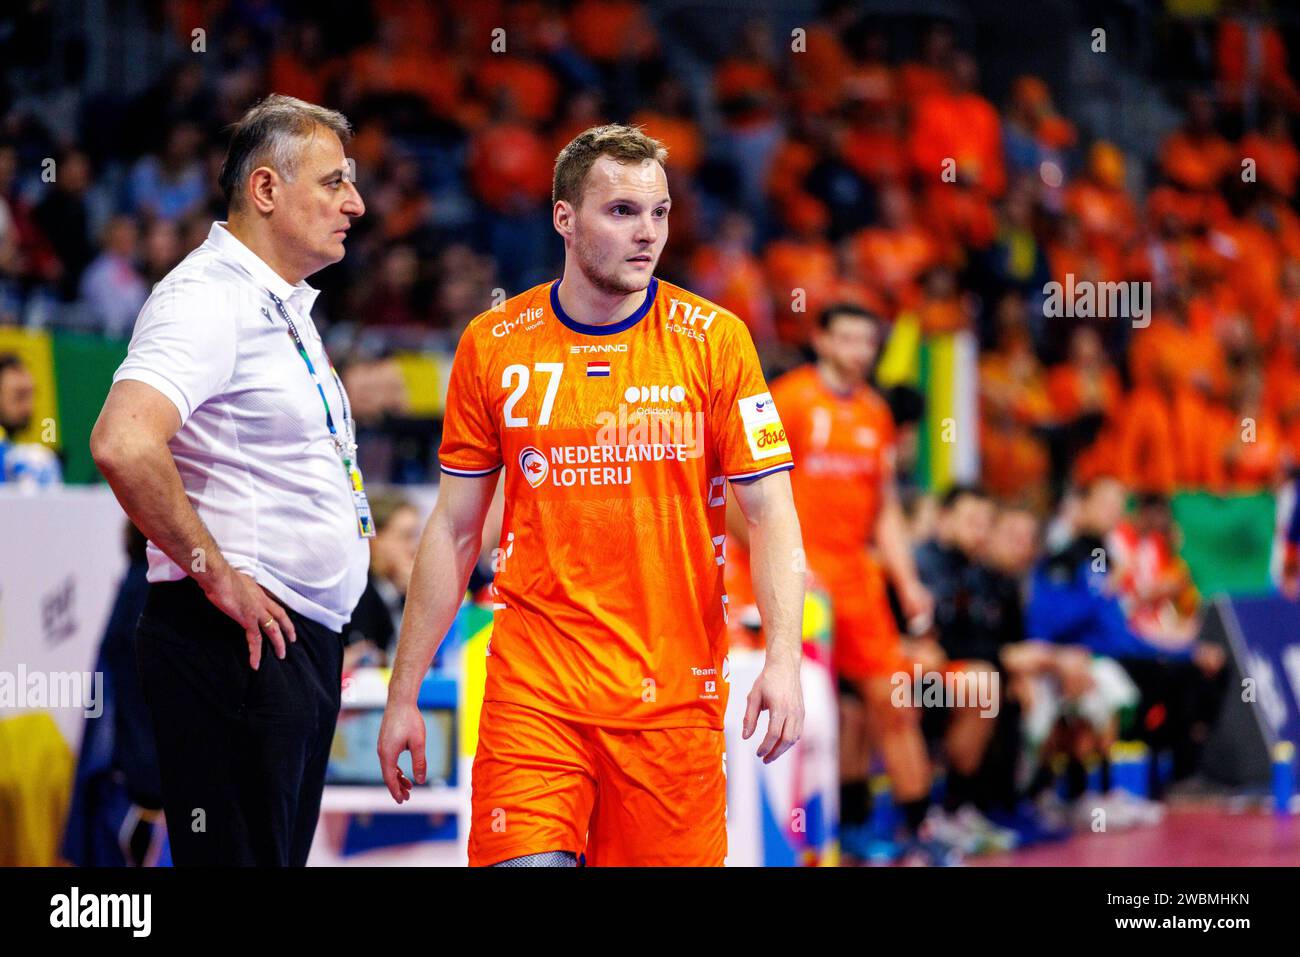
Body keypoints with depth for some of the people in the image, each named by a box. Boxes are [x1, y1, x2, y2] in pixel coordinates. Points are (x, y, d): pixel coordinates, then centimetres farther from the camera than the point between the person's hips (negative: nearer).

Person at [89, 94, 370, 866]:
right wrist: (213, 575, -22)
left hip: (305, 636, 10)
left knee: (282, 855, 11)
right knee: (236, 857, -10)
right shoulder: (210, 297, -15)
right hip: (240, 639, -10)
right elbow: (123, 444, -31)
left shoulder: (284, 304, 18)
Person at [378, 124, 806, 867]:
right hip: (532, 690, 0)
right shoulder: (492, 346, 4)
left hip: (674, 692, 0)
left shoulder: (714, 339, 1)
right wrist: (404, 695, 8)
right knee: (525, 860, -13)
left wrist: (784, 659, -15)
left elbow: (770, 511, -1)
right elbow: (455, 529, 10)